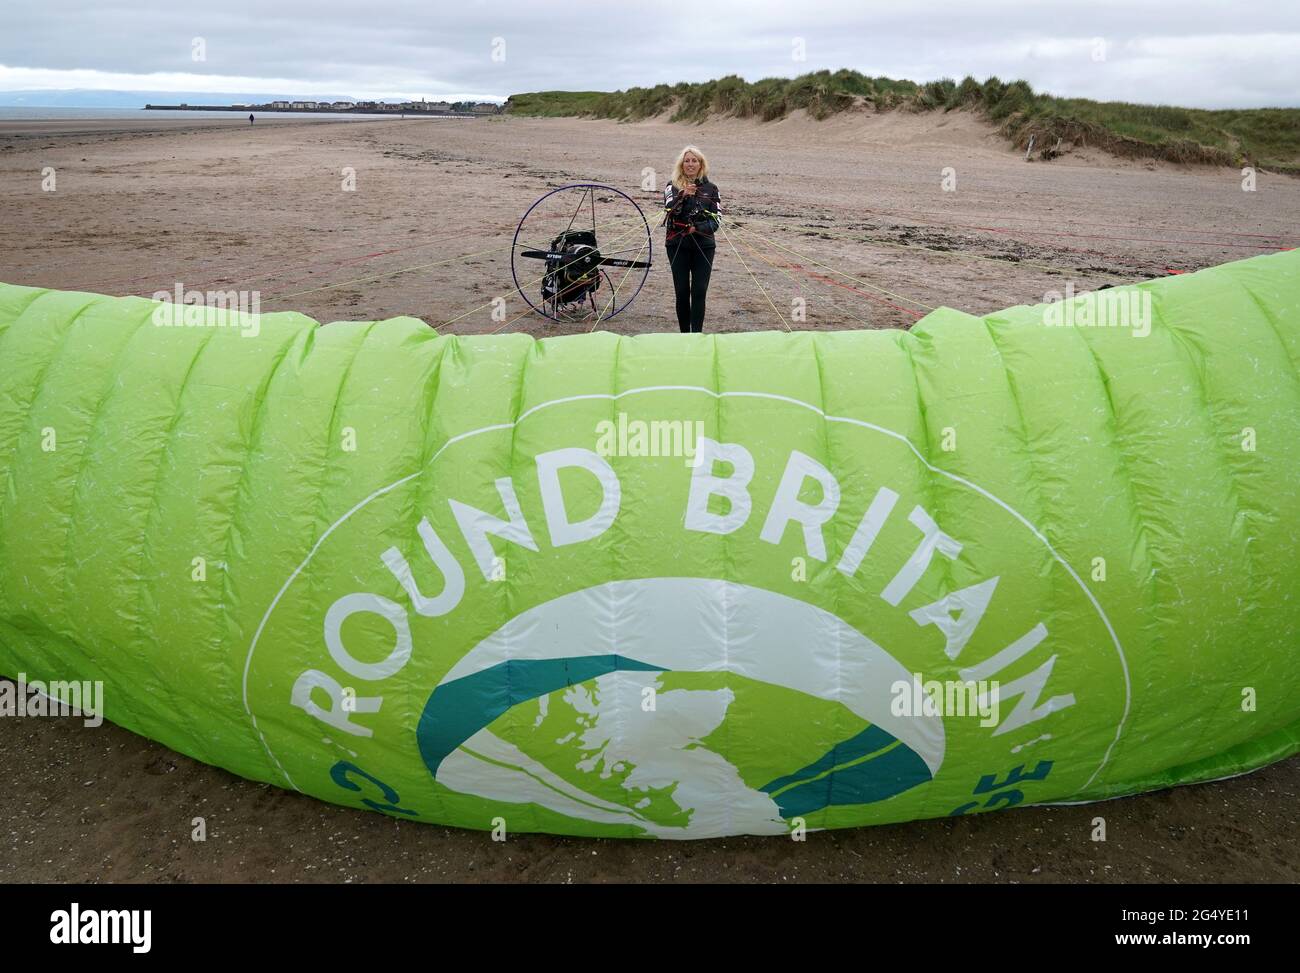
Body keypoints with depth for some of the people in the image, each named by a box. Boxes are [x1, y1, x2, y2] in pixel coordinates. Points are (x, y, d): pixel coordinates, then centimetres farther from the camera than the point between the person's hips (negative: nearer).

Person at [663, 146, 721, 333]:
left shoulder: (710, 189, 6)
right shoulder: (673, 187, 4)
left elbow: (717, 219, 1)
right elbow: (670, 209, -14)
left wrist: (698, 228, -16)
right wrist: (683, 195, -31)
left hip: (704, 246, 0)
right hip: (677, 245, 0)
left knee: (699, 292, -6)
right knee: (682, 292, 2)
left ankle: (697, 334, -5)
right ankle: (684, 334, 13)